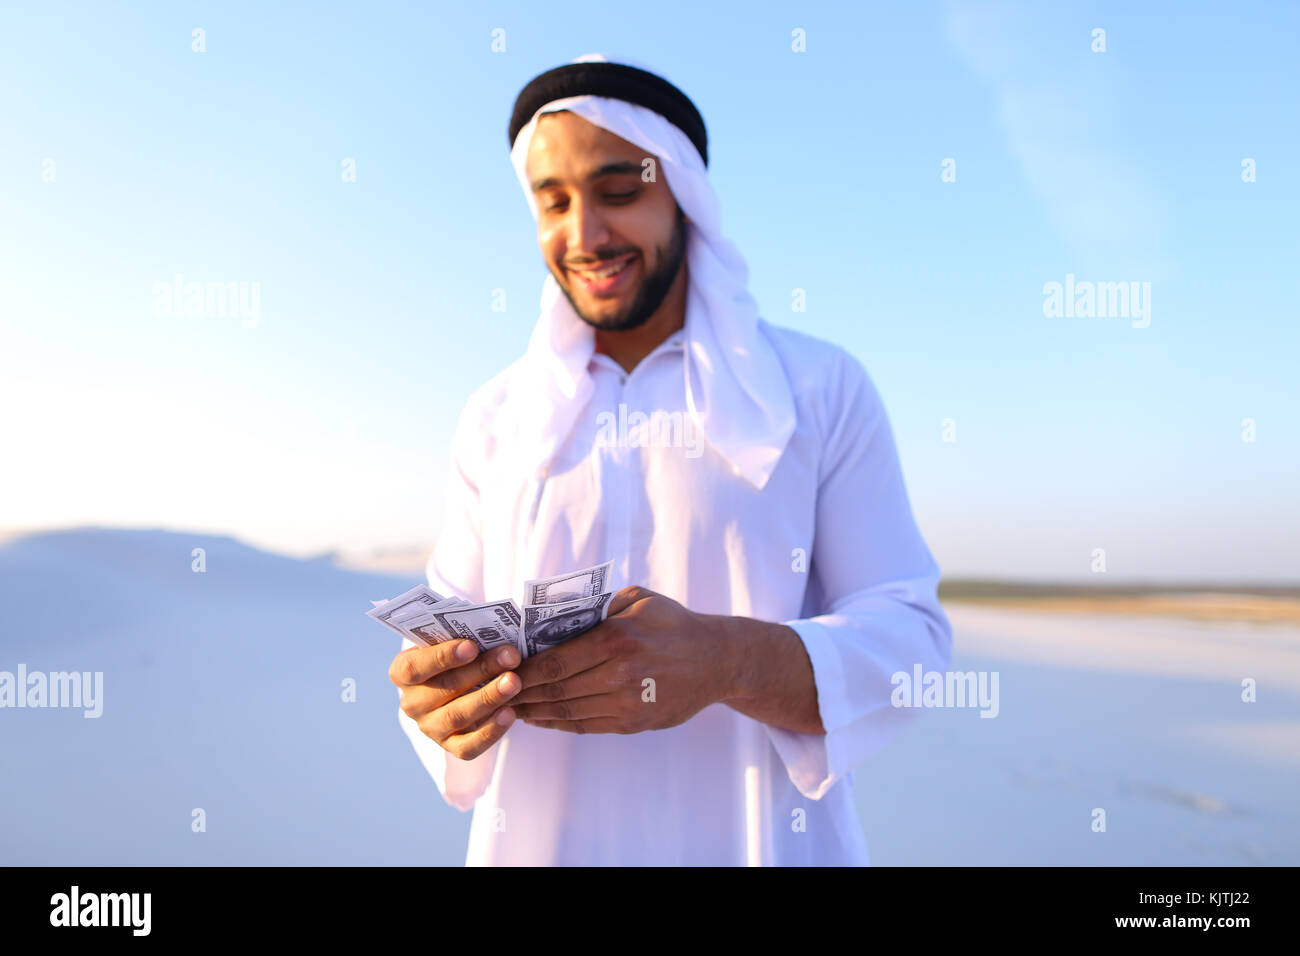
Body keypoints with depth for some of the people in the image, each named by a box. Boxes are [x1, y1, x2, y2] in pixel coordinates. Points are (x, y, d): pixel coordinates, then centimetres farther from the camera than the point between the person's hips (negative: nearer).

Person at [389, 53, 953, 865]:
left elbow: (907, 640, -10)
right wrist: (440, 699, -19)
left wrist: (729, 659, -29)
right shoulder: (495, 420, 5)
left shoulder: (822, 389, -4)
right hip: (535, 840, 2)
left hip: (760, 838, -2)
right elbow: (452, 631, 4)